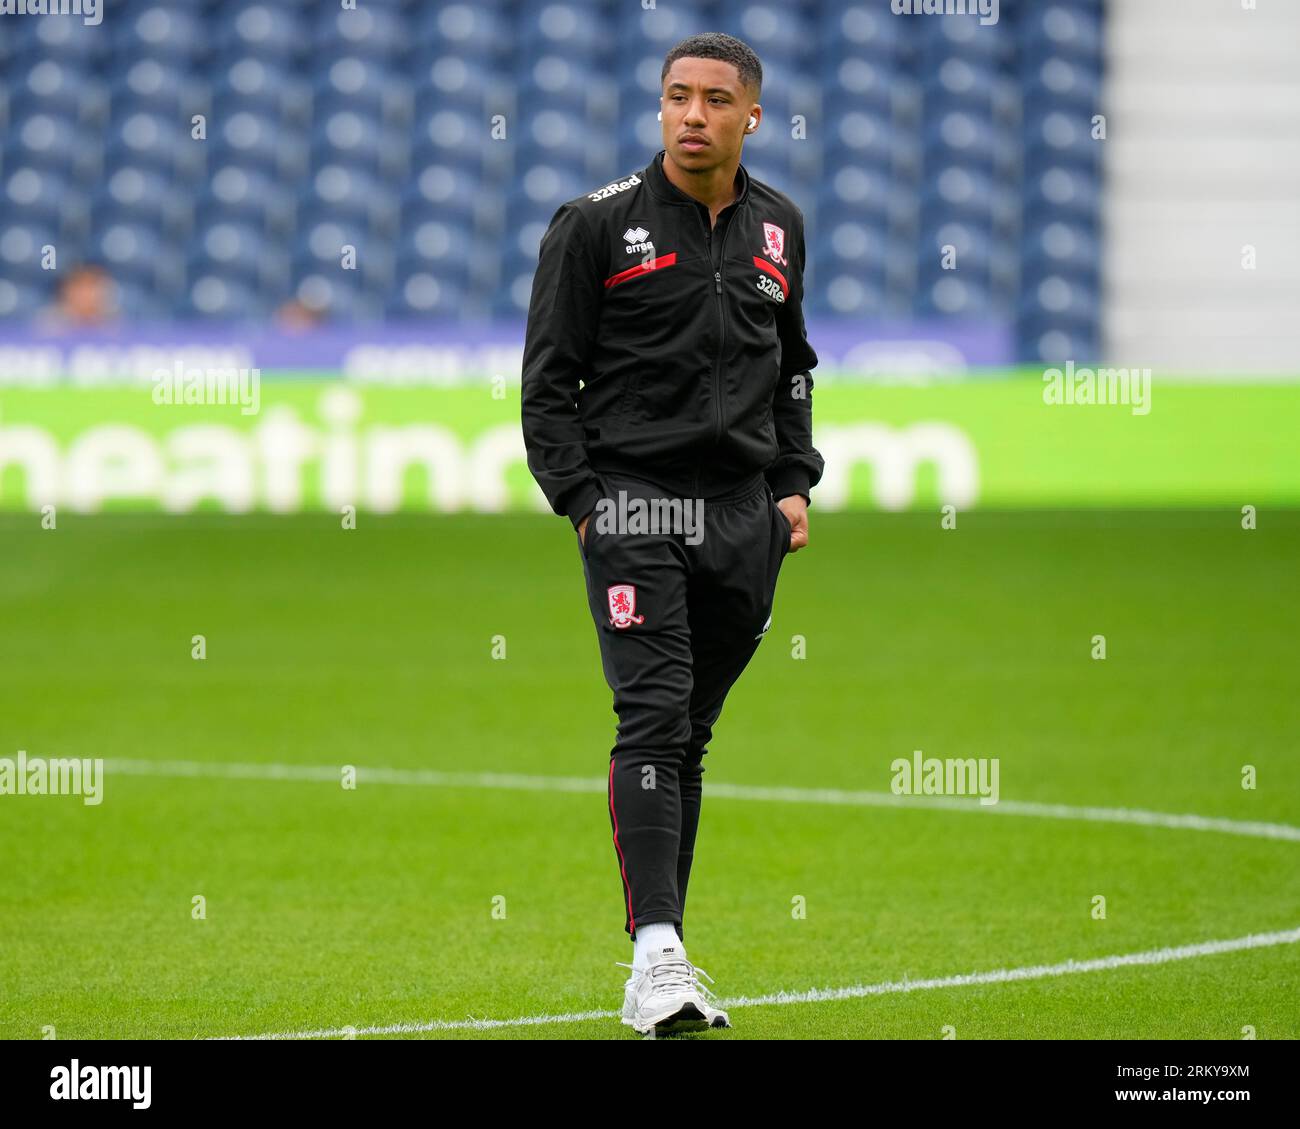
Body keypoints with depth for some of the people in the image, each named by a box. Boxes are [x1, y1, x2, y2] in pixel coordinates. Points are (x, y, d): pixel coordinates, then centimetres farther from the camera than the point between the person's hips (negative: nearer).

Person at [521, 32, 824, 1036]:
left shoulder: (780, 228, 12)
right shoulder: (599, 225, -2)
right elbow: (548, 380, 0)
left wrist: (794, 483, 12)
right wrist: (580, 501, -9)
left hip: (744, 510, 5)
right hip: (635, 499, -5)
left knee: (691, 735, 9)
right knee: (655, 717, -17)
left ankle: (664, 956, 15)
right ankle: (655, 960, -23)